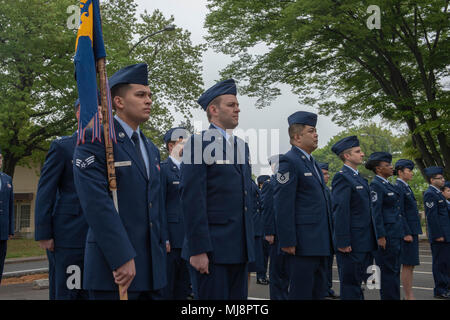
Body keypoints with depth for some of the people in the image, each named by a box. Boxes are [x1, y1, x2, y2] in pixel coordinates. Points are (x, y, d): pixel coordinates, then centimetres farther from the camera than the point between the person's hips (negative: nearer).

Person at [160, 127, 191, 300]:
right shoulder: (163, 169, -5)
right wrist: (163, 239, -16)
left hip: (189, 238, 7)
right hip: (171, 238, -7)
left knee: (183, 286, 13)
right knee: (166, 287, 1)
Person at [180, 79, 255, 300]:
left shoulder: (242, 146, 17)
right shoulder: (199, 143, -7)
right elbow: (192, 200, -14)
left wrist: (249, 242, 18)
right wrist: (197, 250, -18)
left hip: (240, 248, 7)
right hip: (213, 247, -7)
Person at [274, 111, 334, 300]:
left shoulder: (312, 162, 19)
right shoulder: (289, 161, -11)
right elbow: (283, 205, -17)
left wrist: (328, 238, 20)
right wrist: (287, 241, -21)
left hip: (319, 242, 9)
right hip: (303, 242, -9)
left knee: (319, 291, 14)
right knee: (302, 293, -3)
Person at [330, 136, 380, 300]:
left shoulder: (360, 178, 18)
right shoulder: (342, 177, -13)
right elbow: (340, 211, -19)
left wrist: (373, 238, 19)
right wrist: (343, 242, -22)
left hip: (365, 243, 9)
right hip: (352, 243, -9)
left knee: (357, 283, 16)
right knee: (350, 286, -2)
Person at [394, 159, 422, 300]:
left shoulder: (406, 187, 17)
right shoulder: (398, 188, -14)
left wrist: (415, 233, 19)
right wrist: (406, 233, -21)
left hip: (412, 231, 10)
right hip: (407, 231, -10)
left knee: (410, 266, 11)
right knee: (407, 265, -5)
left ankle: (409, 296, 16)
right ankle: (408, 296, 0)